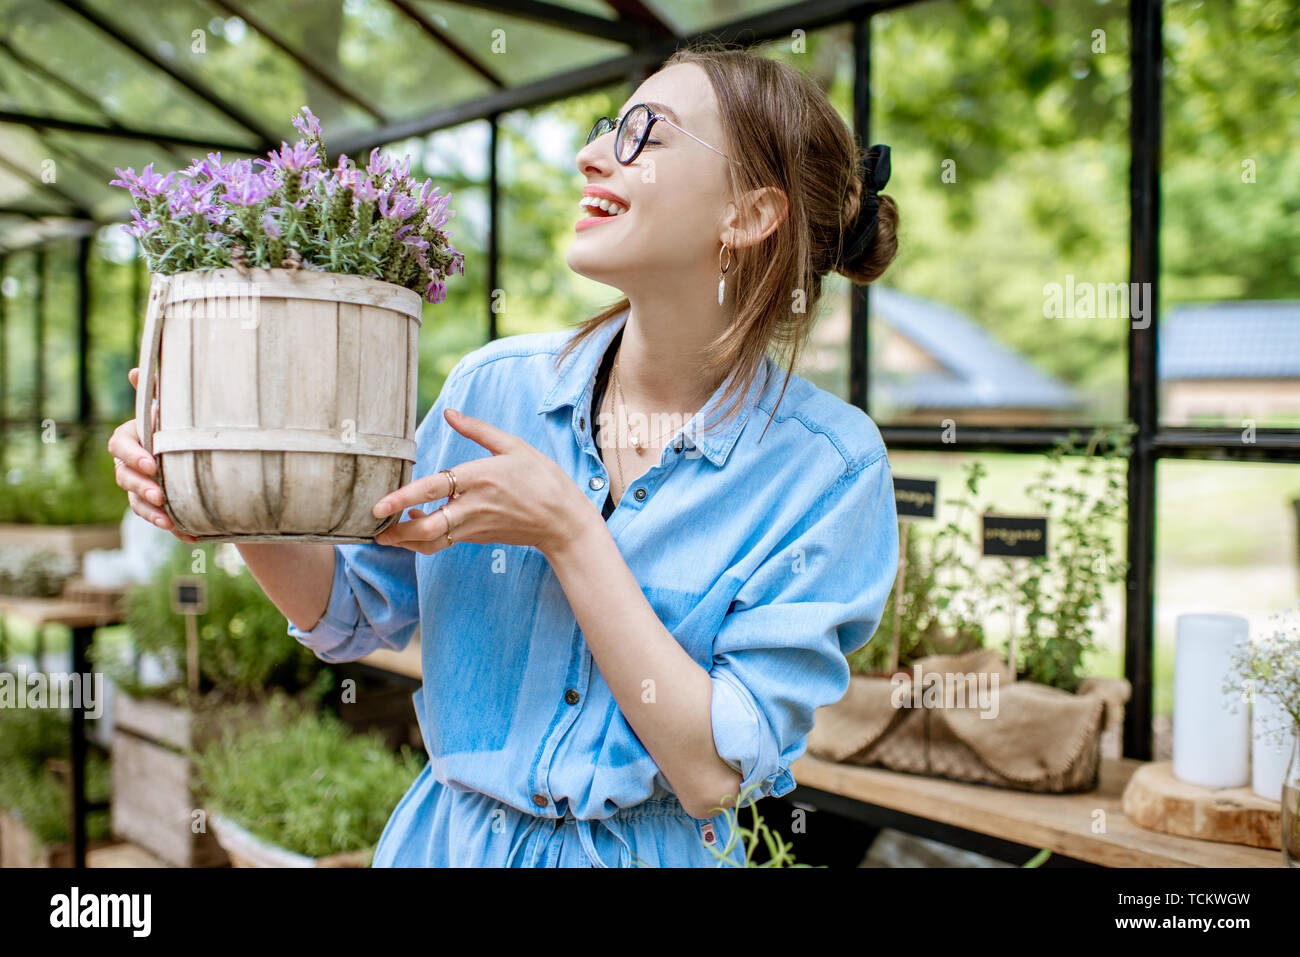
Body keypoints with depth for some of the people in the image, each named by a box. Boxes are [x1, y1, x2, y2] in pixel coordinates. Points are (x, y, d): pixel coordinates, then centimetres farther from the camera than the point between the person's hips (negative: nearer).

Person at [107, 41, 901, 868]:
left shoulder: (829, 467, -17)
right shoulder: (496, 385, -8)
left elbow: (712, 774, -21)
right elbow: (357, 608, 2)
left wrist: (568, 532, -25)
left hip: (657, 850, -3)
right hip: (448, 838, 3)